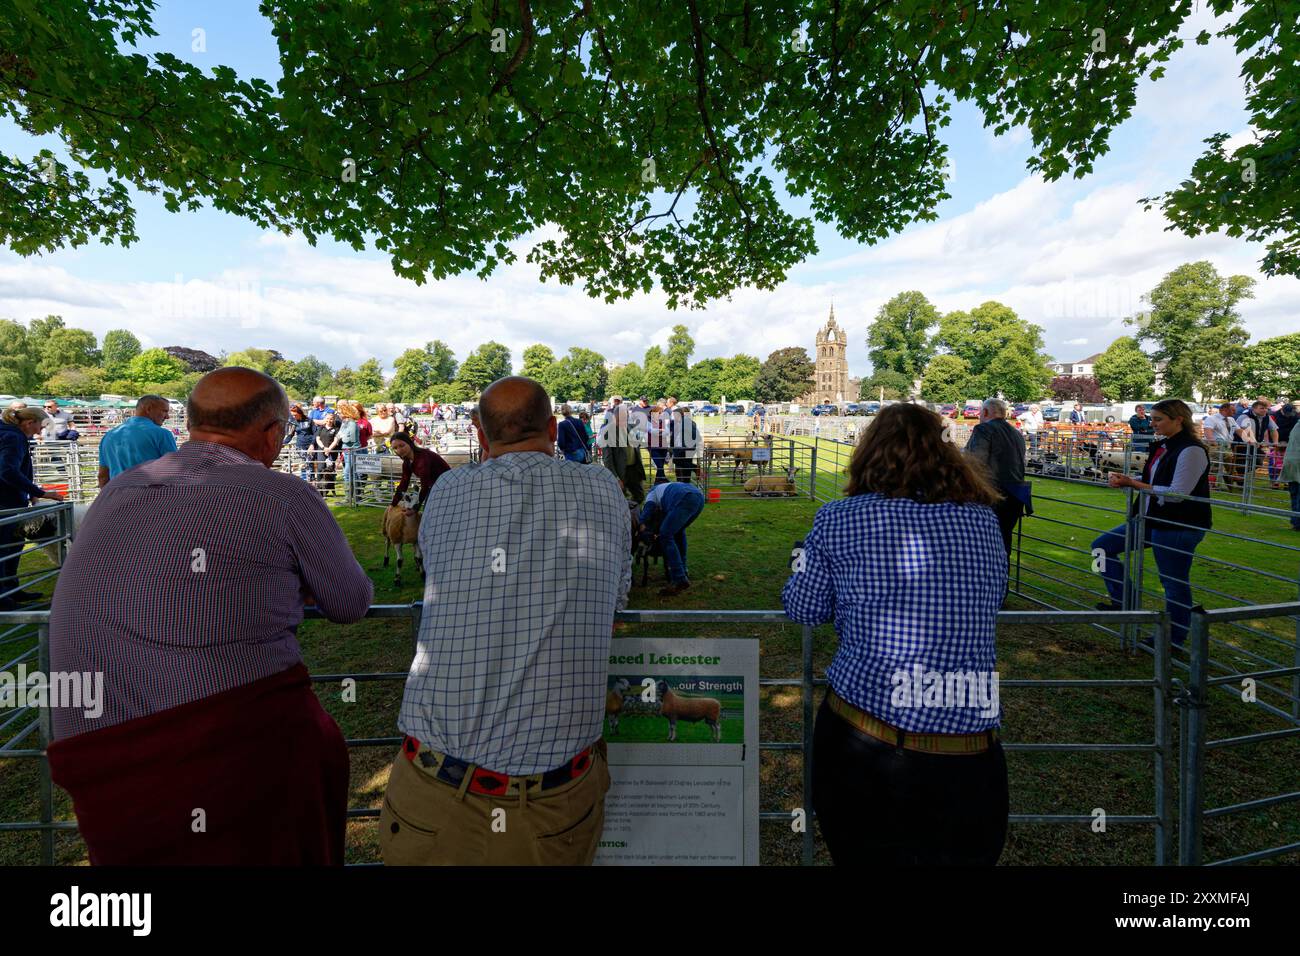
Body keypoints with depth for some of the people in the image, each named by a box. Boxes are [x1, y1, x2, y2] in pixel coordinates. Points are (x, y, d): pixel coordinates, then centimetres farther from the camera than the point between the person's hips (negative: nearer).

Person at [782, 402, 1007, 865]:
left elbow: (803, 610, 3)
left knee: (861, 852, 22)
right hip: (969, 767, 2)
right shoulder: (985, 521, 1)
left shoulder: (839, 518, -9)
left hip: (861, 755, -2)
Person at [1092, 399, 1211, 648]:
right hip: (1151, 521, 9)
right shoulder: (1162, 446, 9)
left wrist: (1134, 484, -18)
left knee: (1175, 584, 4)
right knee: (1102, 546, 7)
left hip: (1178, 528, -9)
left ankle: (1174, 640, 19)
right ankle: (1123, 600, 15)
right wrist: (1127, 480, -2)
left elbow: (1177, 494, -23)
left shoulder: (1191, 450, -18)